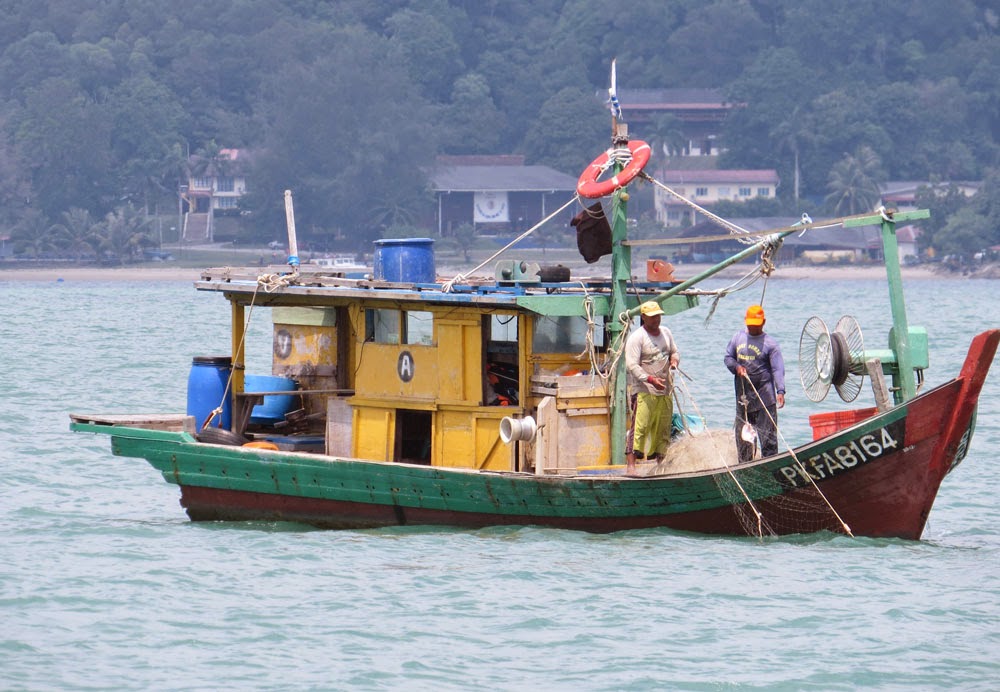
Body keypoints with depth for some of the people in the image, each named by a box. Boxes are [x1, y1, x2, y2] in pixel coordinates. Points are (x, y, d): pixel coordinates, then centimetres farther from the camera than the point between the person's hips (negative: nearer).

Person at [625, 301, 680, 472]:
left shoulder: (665, 332, 14)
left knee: (663, 429, 9)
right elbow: (631, 365, -15)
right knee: (640, 427, -14)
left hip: (665, 390, 7)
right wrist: (650, 379, -26)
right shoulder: (636, 337, -8)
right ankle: (630, 463, -17)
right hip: (644, 392, -7)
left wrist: (674, 359, 2)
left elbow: (675, 351, 28)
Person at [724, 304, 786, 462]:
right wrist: (736, 367, -6)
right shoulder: (737, 338, 10)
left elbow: (778, 369, -11)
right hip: (742, 396, 5)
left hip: (764, 397, -5)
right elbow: (728, 358, 17)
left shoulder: (769, 343, -5)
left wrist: (780, 391, -23)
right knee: (742, 434, 12)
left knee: (767, 434, -7)